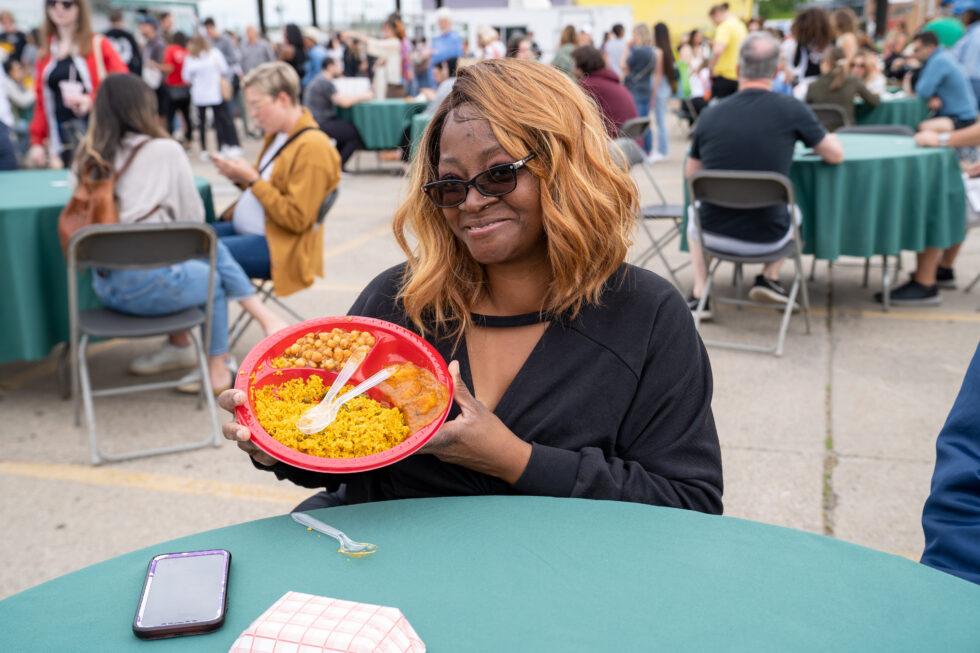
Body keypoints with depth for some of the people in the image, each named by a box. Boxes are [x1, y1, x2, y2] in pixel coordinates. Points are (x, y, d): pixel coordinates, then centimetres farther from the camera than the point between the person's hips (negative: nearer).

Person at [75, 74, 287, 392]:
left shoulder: (87, 157, 7)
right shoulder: (165, 152, -7)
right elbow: (193, 219, 1)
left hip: (104, 287, 6)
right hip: (149, 287, -5)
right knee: (215, 280, 26)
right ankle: (217, 372, 35)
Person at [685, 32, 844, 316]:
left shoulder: (709, 115, -8)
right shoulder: (792, 110, -12)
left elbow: (690, 173, 8)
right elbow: (836, 155, 4)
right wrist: (827, 138, 27)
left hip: (714, 234, 0)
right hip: (767, 239, 0)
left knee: (693, 212, 36)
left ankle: (699, 295, 26)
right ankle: (769, 279, 24)